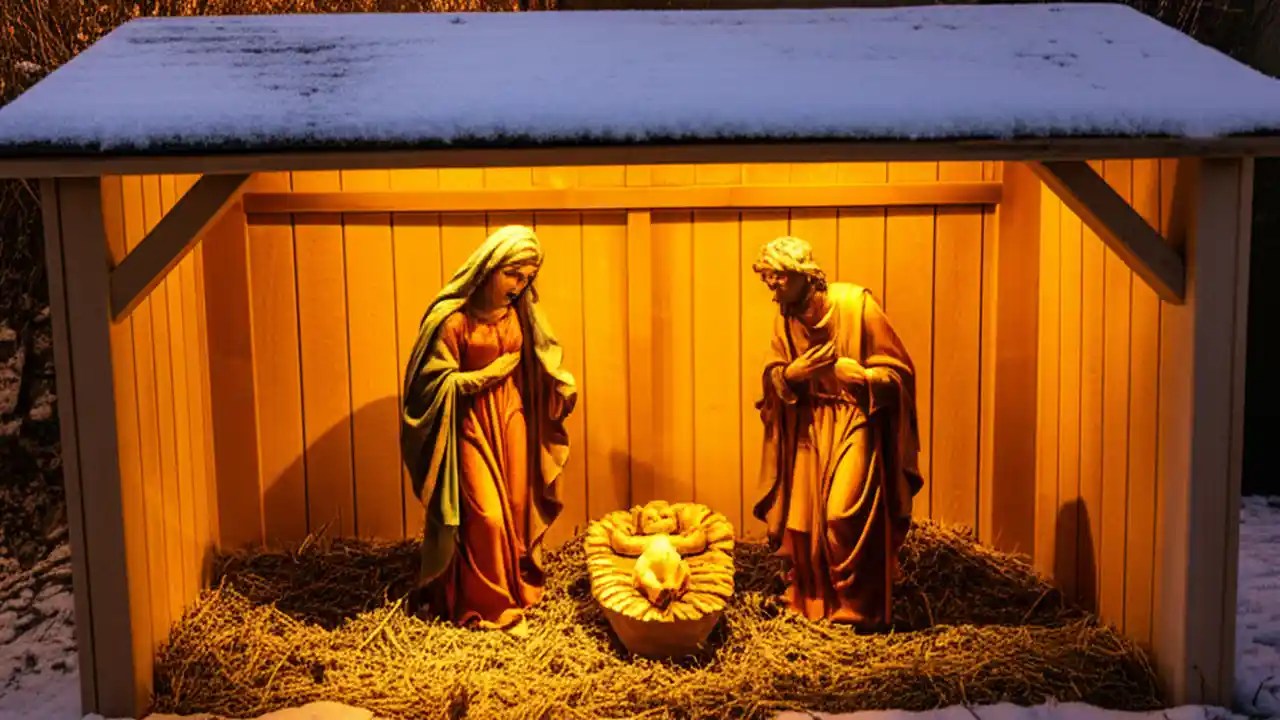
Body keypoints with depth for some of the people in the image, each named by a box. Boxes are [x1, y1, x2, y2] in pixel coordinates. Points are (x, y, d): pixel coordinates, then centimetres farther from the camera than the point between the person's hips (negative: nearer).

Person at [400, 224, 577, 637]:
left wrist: (563, 386, -10)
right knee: (486, 517, -3)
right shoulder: (453, 319, -17)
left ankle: (520, 589, 28)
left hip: (513, 421, 5)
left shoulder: (520, 312, -1)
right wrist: (487, 376, -18)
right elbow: (436, 381, -13)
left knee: (518, 509, 11)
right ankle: (491, 607, 12)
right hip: (473, 426, -5)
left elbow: (539, 363, 8)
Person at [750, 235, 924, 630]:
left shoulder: (856, 304, -15)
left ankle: (858, 610, 2)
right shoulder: (786, 317, 2)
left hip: (855, 423, -5)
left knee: (844, 517, -15)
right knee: (800, 518, 3)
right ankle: (808, 601, 22)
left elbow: (899, 370, -9)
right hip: (808, 427, 5)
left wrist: (862, 376, -28)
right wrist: (791, 373, -11)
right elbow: (773, 377, 11)